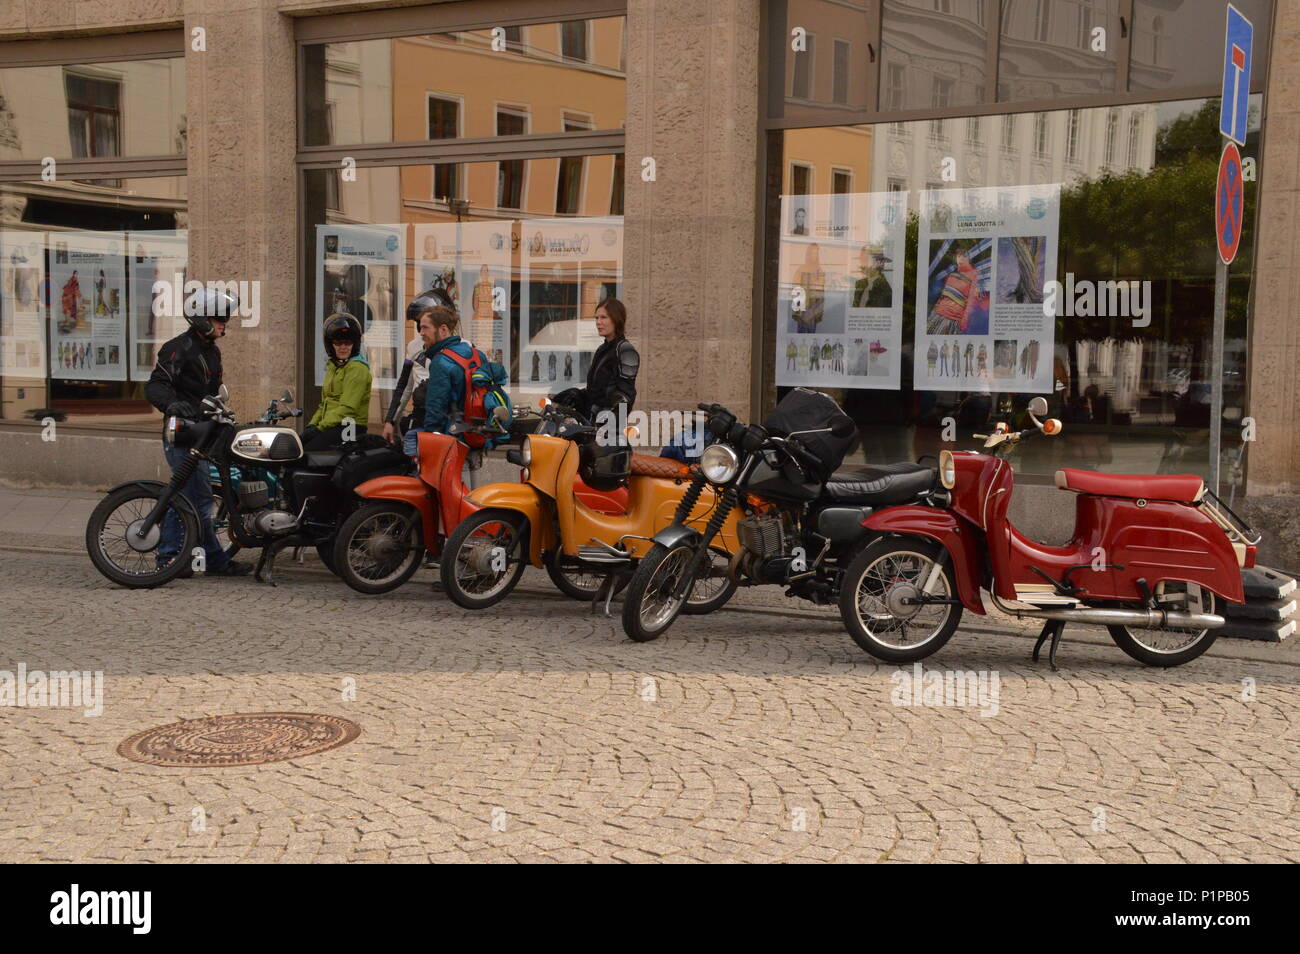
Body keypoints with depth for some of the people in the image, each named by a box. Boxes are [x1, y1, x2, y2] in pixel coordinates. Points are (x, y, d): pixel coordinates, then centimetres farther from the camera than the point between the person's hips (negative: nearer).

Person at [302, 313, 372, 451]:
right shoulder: (333, 367, 22)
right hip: (332, 426, 9)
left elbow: (347, 408, -17)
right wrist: (312, 424, 9)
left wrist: (320, 427, -18)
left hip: (350, 427, -9)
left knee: (306, 451, -27)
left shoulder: (357, 368, -8)